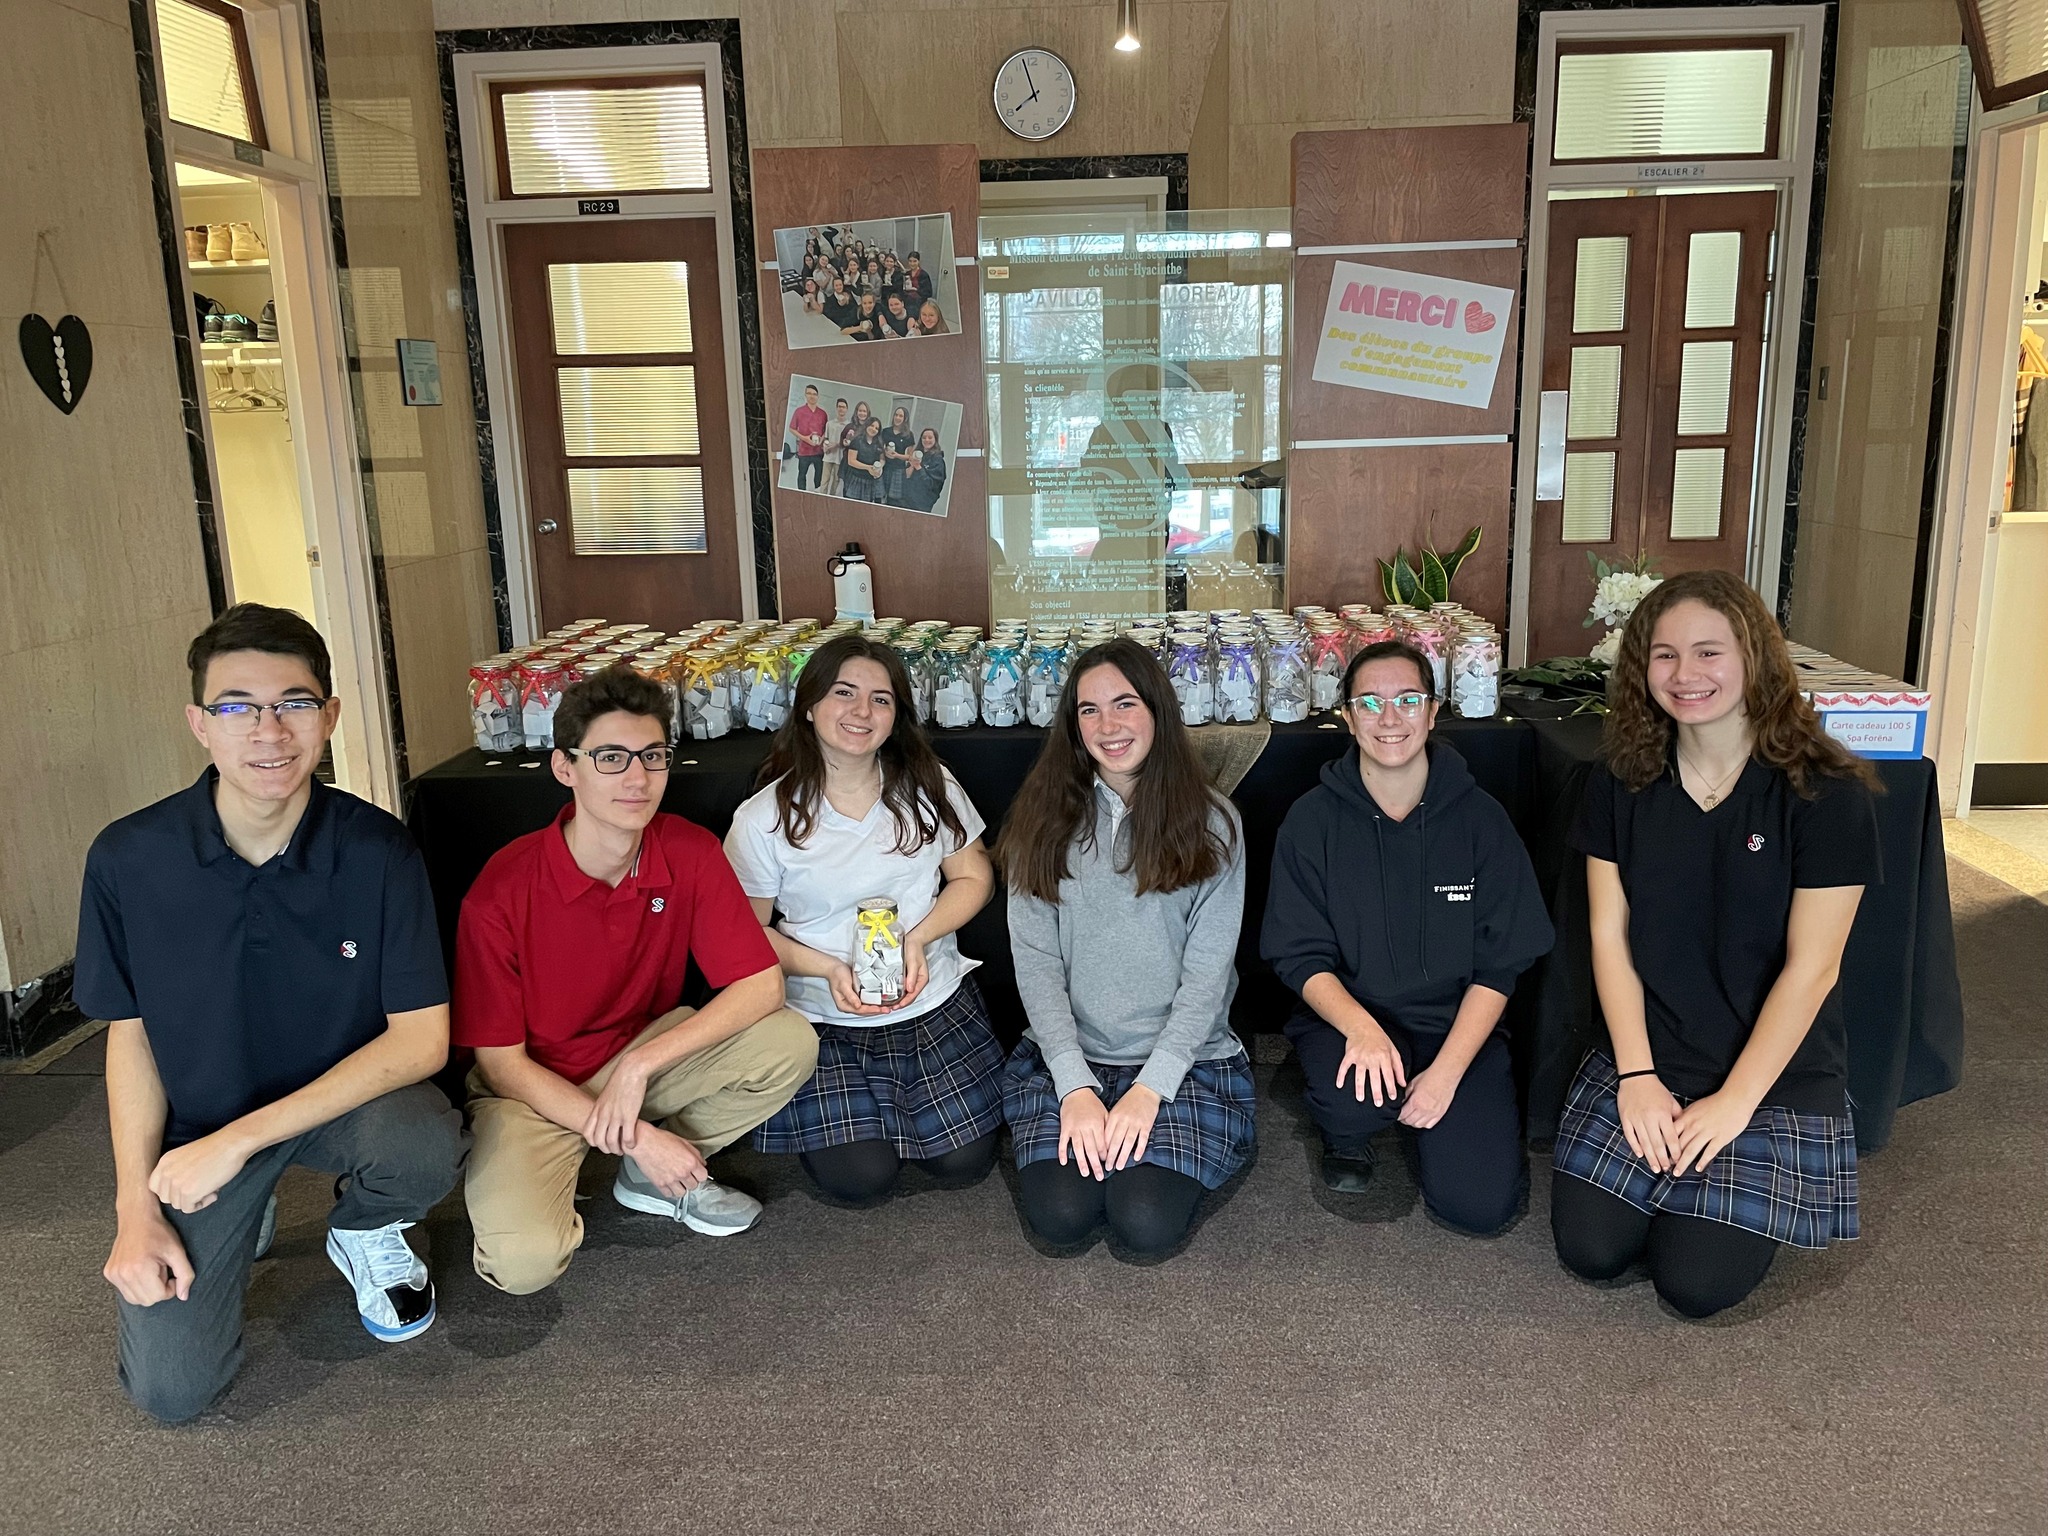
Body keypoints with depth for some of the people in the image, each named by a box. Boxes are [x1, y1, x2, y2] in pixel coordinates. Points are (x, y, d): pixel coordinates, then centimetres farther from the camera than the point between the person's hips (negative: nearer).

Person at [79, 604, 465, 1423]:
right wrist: (135, 1207, -8)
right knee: (170, 1388, -11)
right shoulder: (128, 859, -15)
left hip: (345, 1095, -1)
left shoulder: (377, 850, -20)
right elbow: (129, 1032, -2)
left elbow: (422, 1038, -20)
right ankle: (244, 1225, 22)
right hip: (195, 1122, 1)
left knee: (427, 1149, -34)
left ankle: (363, 1232, 4)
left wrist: (239, 1141, -24)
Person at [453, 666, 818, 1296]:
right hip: (534, 1088, -4)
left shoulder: (690, 853, -13)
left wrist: (641, 1064, -27)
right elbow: (501, 1062, -16)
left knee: (789, 1042, -20)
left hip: (646, 1052, 4)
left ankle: (655, 1177, 4)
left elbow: (762, 984, -16)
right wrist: (635, 1135, -22)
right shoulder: (502, 892, -22)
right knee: (525, 1262, -29)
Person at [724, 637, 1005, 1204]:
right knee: (861, 1179, -12)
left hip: (936, 1005, 2)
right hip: (825, 1023, -2)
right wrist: (826, 968, -20)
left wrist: (918, 938, -14)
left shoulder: (927, 786, -4)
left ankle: (898, 1103, 25)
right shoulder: (764, 819, -11)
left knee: (964, 1160, -6)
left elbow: (974, 877, 4)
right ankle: (825, 1114, 22)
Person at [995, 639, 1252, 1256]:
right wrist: (1076, 1086, -14)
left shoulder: (1212, 822, -3)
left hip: (1186, 1057, -1)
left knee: (1147, 1223, -19)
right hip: (1066, 1055, 1)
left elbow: (1207, 972, -6)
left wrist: (1150, 1088, -15)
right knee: (1059, 1215, -18)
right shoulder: (1045, 819, 1)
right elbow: (1035, 963, -3)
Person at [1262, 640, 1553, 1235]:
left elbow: (1500, 964, -4)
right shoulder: (1312, 819, -5)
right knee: (1352, 1094, -35)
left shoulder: (1479, 818, -3)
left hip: (1457, 1025, 1)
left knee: (1481, 1204, -16)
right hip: (1346, 1014, 0)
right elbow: (1300, 957, -6)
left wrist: (1448, 1068, -17)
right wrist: (1359, 1026, -27)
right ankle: (1346, 1136, 4)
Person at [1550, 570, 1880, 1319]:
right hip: (1648, 1061, 3)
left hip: (1775, 1077, -3)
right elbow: (1609, 934, -3)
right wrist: (1637, 1076, -9)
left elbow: (1810, 968, -14)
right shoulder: (1620, 782, -3)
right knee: (1588, 1250, -8)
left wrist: (1735, 1101, -14)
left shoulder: (1826, 794, -14)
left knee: (1698, 1284, -11)